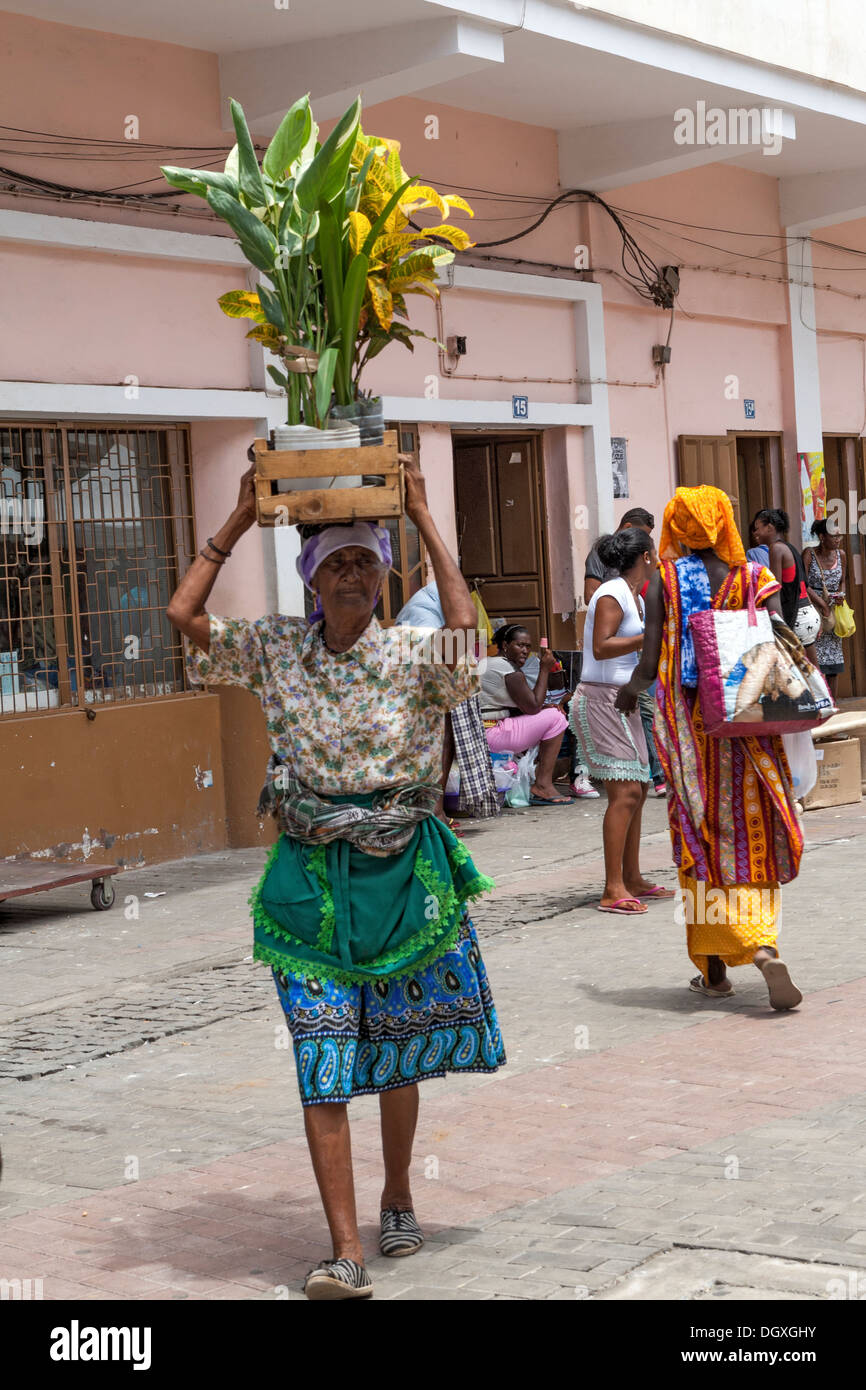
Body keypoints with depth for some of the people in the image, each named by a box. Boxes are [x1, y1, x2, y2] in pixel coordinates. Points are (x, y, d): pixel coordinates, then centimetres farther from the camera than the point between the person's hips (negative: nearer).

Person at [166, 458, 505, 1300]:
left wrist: (423, 519, -20)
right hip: (308, 877, 1)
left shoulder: (411, 659, -6)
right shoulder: (274, 649, 2)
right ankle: (346, 1251, -5)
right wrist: (242, 518, -3)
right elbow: (183, 614, -4)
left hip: (403, 869, 0)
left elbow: (466, 634, -26)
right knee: (322, 1065, -6)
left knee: (398, 1052, 14)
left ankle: (397, 1198, 37)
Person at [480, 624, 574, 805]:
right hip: (491, 734, -11)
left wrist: (544, 707, 6)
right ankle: (543, 785, -8)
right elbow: (533, 707, -13)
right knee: (555, 718, -9)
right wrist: (544, 670, -7)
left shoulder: (488, 662, 19)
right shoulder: (510, 671, -14)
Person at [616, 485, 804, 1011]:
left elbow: (651, 663, -7)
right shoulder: (755, 579, 0)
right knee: (754, 834, 11)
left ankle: (715, 970, 9)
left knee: (703, 837, 7)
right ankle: (763, 944, -9)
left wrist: (631, 690, 12)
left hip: (689, 722, -1)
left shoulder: (664, 581, -4)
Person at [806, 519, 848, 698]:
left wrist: (841, 593, -5)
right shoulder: (809, 554, -10)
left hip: (834, 609, 5)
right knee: (815, 660, -10)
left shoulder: (841, 555, 5)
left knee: (834, 661, 4)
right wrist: (823, 604, -14)